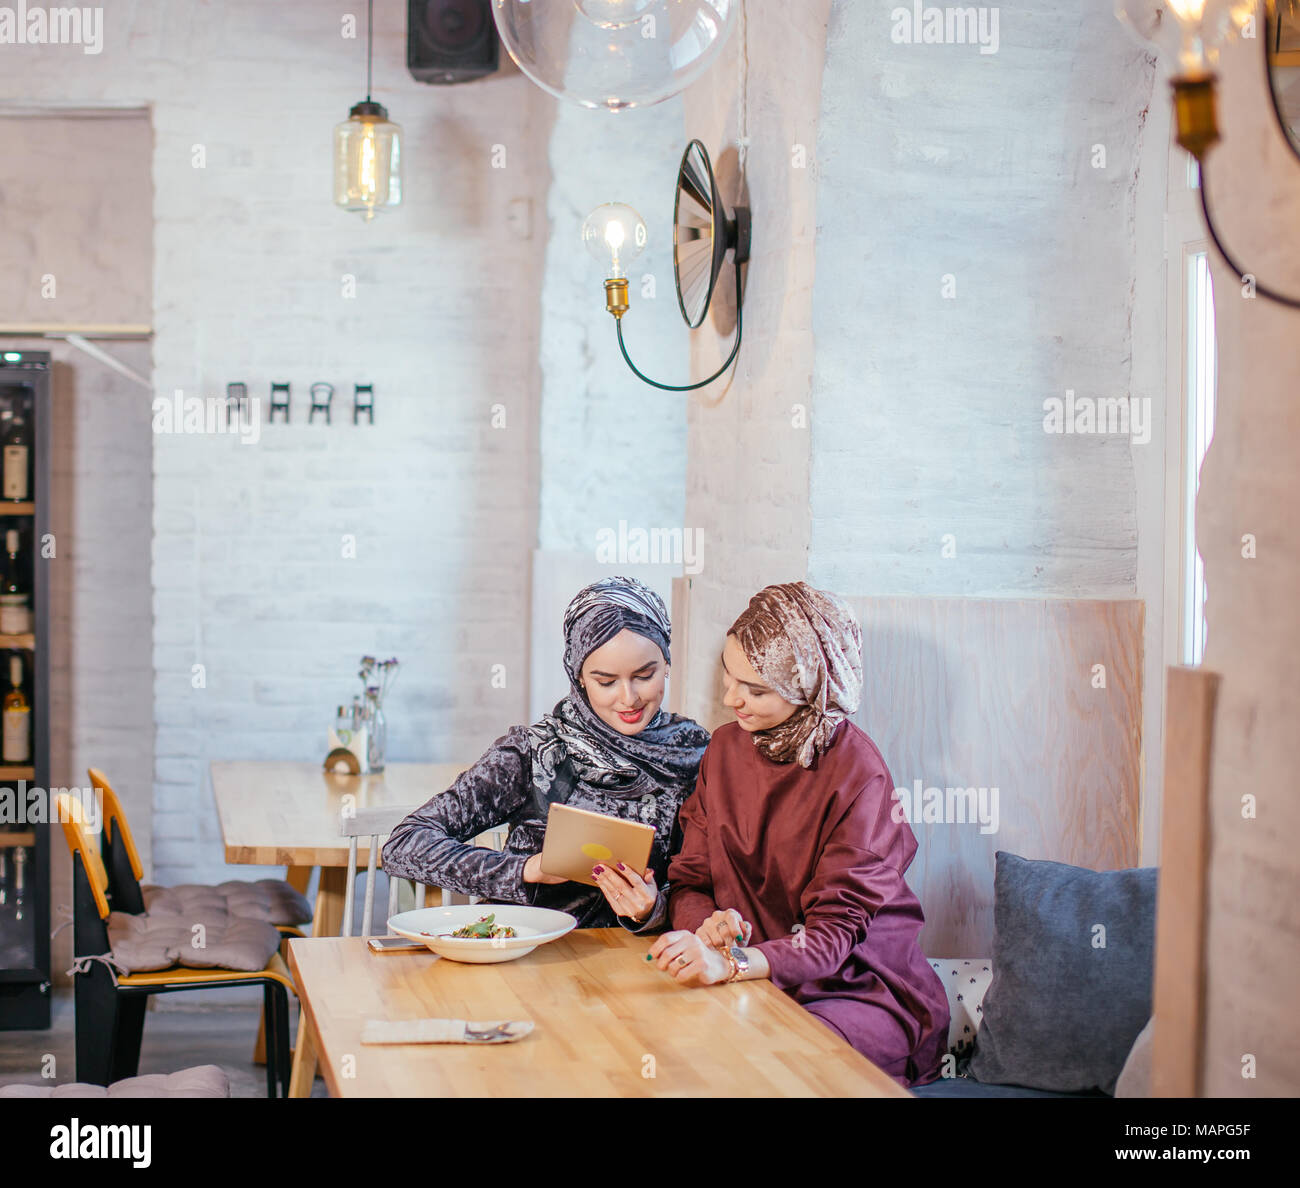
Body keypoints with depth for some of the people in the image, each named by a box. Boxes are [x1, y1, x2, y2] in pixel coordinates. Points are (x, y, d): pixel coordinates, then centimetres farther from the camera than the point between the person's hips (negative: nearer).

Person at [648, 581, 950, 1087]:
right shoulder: (726, 747, 6)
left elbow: (835, 933, -20)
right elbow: (688, 881, 7)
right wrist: (707, 925, -18)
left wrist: (733, 963, -37)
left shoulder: (857, 774, -15)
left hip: (859, 989, -5)